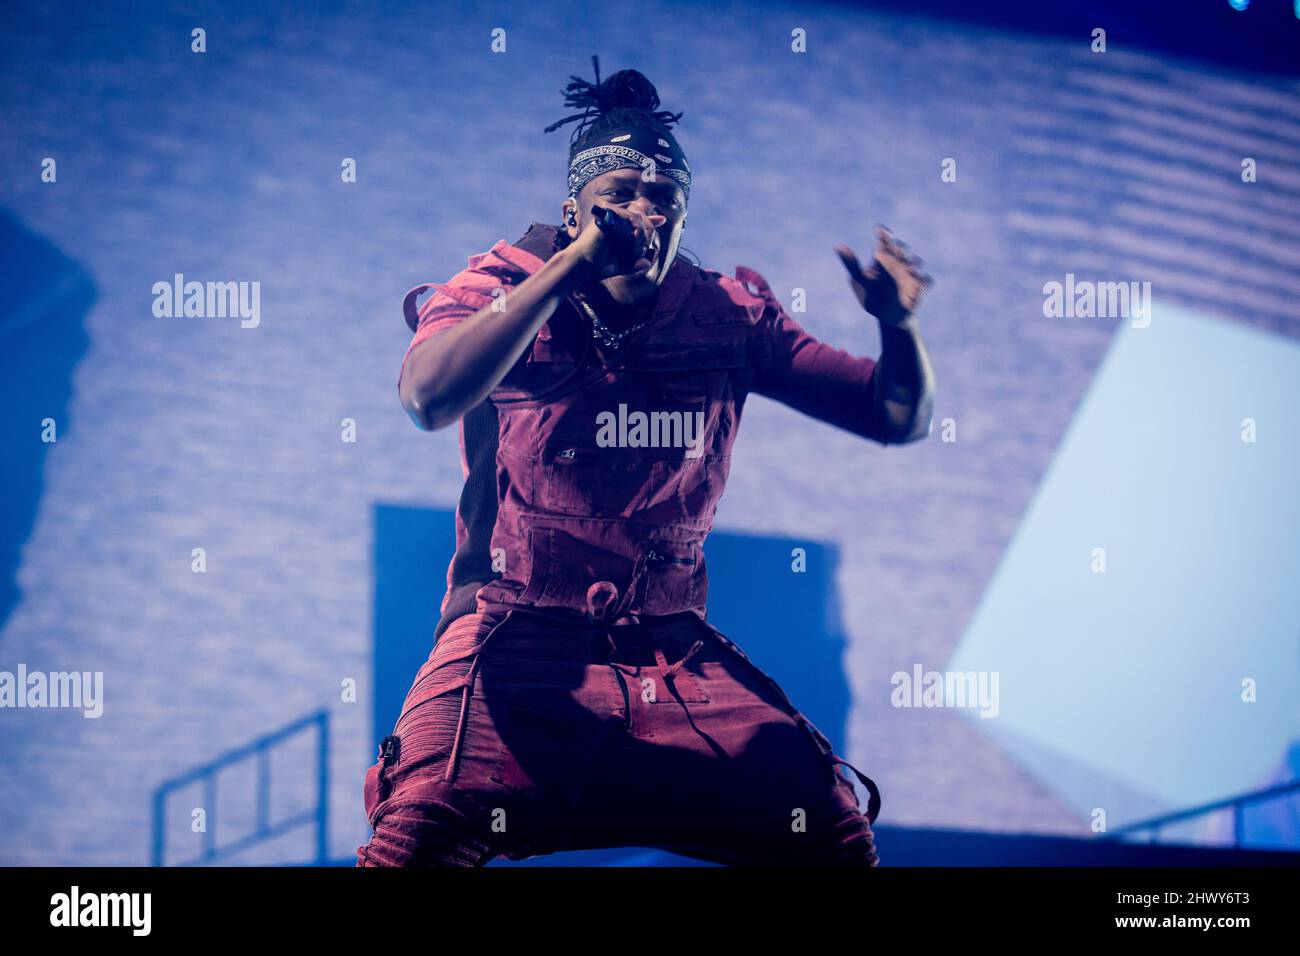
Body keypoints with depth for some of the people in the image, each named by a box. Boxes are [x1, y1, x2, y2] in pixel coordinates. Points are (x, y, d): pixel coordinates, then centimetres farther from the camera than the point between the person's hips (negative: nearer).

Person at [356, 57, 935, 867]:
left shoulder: (726, 314, 7)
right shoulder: (500, 295, -2)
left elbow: (900, 418, 10)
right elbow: (430, 396, -25)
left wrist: (899, 325, -12)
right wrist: (572, 264, -26)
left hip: (678, 655, 3)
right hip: (518, 641, -3)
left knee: (836, 831, -15)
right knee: (421, 836, -30)